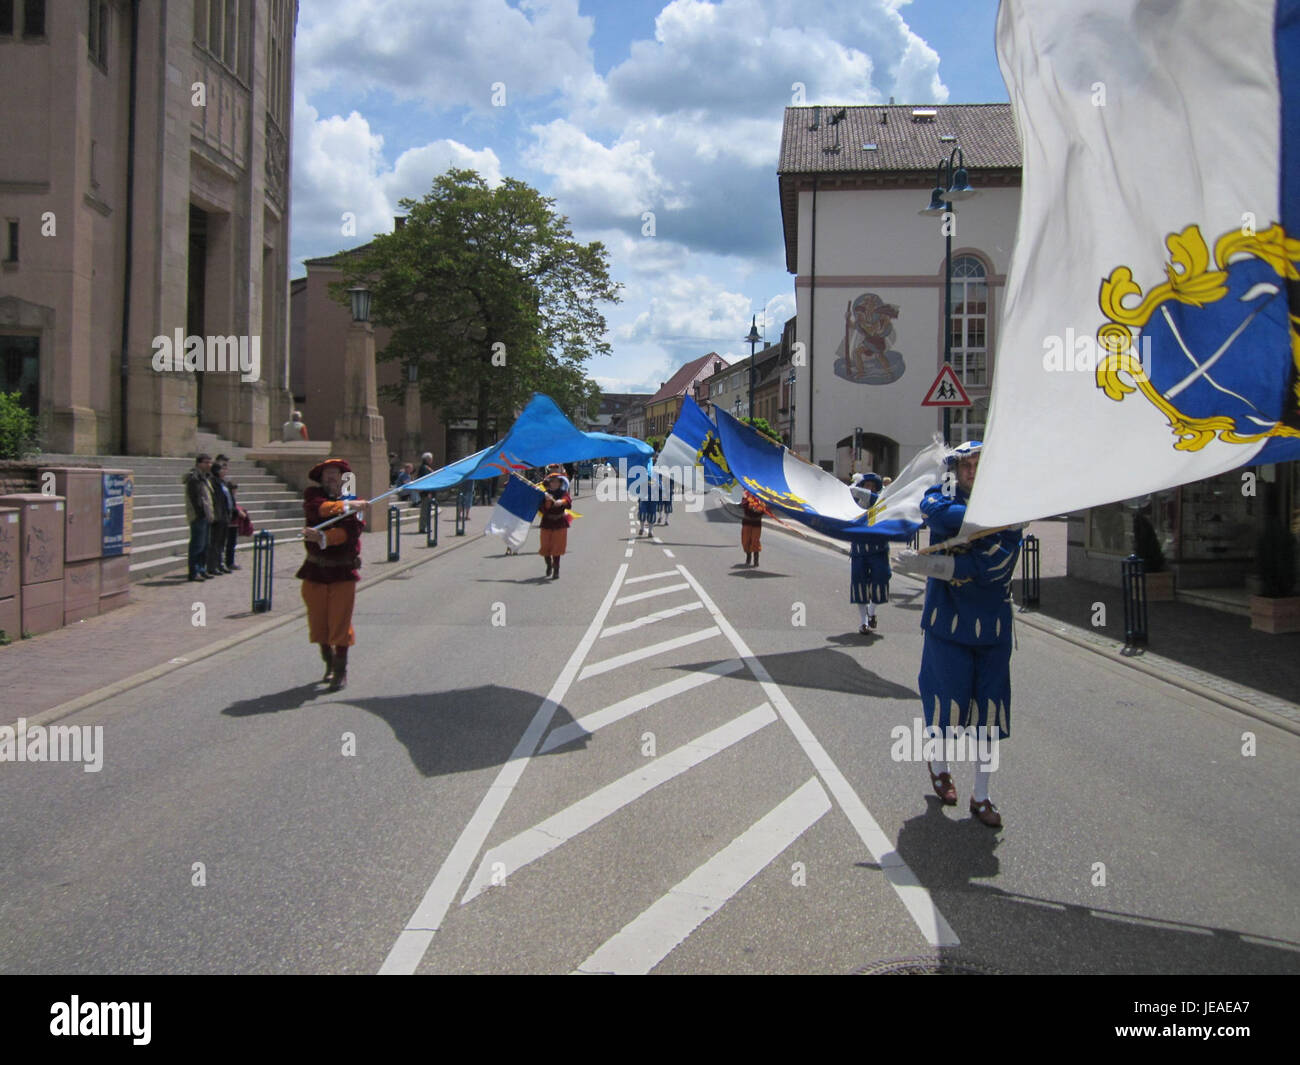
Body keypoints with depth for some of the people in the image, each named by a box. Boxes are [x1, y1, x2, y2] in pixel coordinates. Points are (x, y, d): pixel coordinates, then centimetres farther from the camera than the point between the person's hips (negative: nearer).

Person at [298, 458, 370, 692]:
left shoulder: (355, 505, 1)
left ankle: (341, 672, 8)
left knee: (340, 623, -5)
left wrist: (323, 537, -32)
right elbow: (317, 508, -21)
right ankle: (329, 665, 30)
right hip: (315, 570, 2)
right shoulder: (313, 494, 4)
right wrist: (347, 506, -25)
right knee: (318, 622, 9)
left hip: (343, 572, -2)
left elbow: (350, 532, -16)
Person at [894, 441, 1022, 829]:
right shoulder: (943, 494, 0)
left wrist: (930, 565, -22)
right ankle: (939, 765, 34)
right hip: (948, 618, -1)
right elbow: (934, 510, -26)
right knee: (950, 703, 1)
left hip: (993, 623, 2)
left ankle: (981, 797, 23)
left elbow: (990, 567, -16)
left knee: (989, 710, 6)